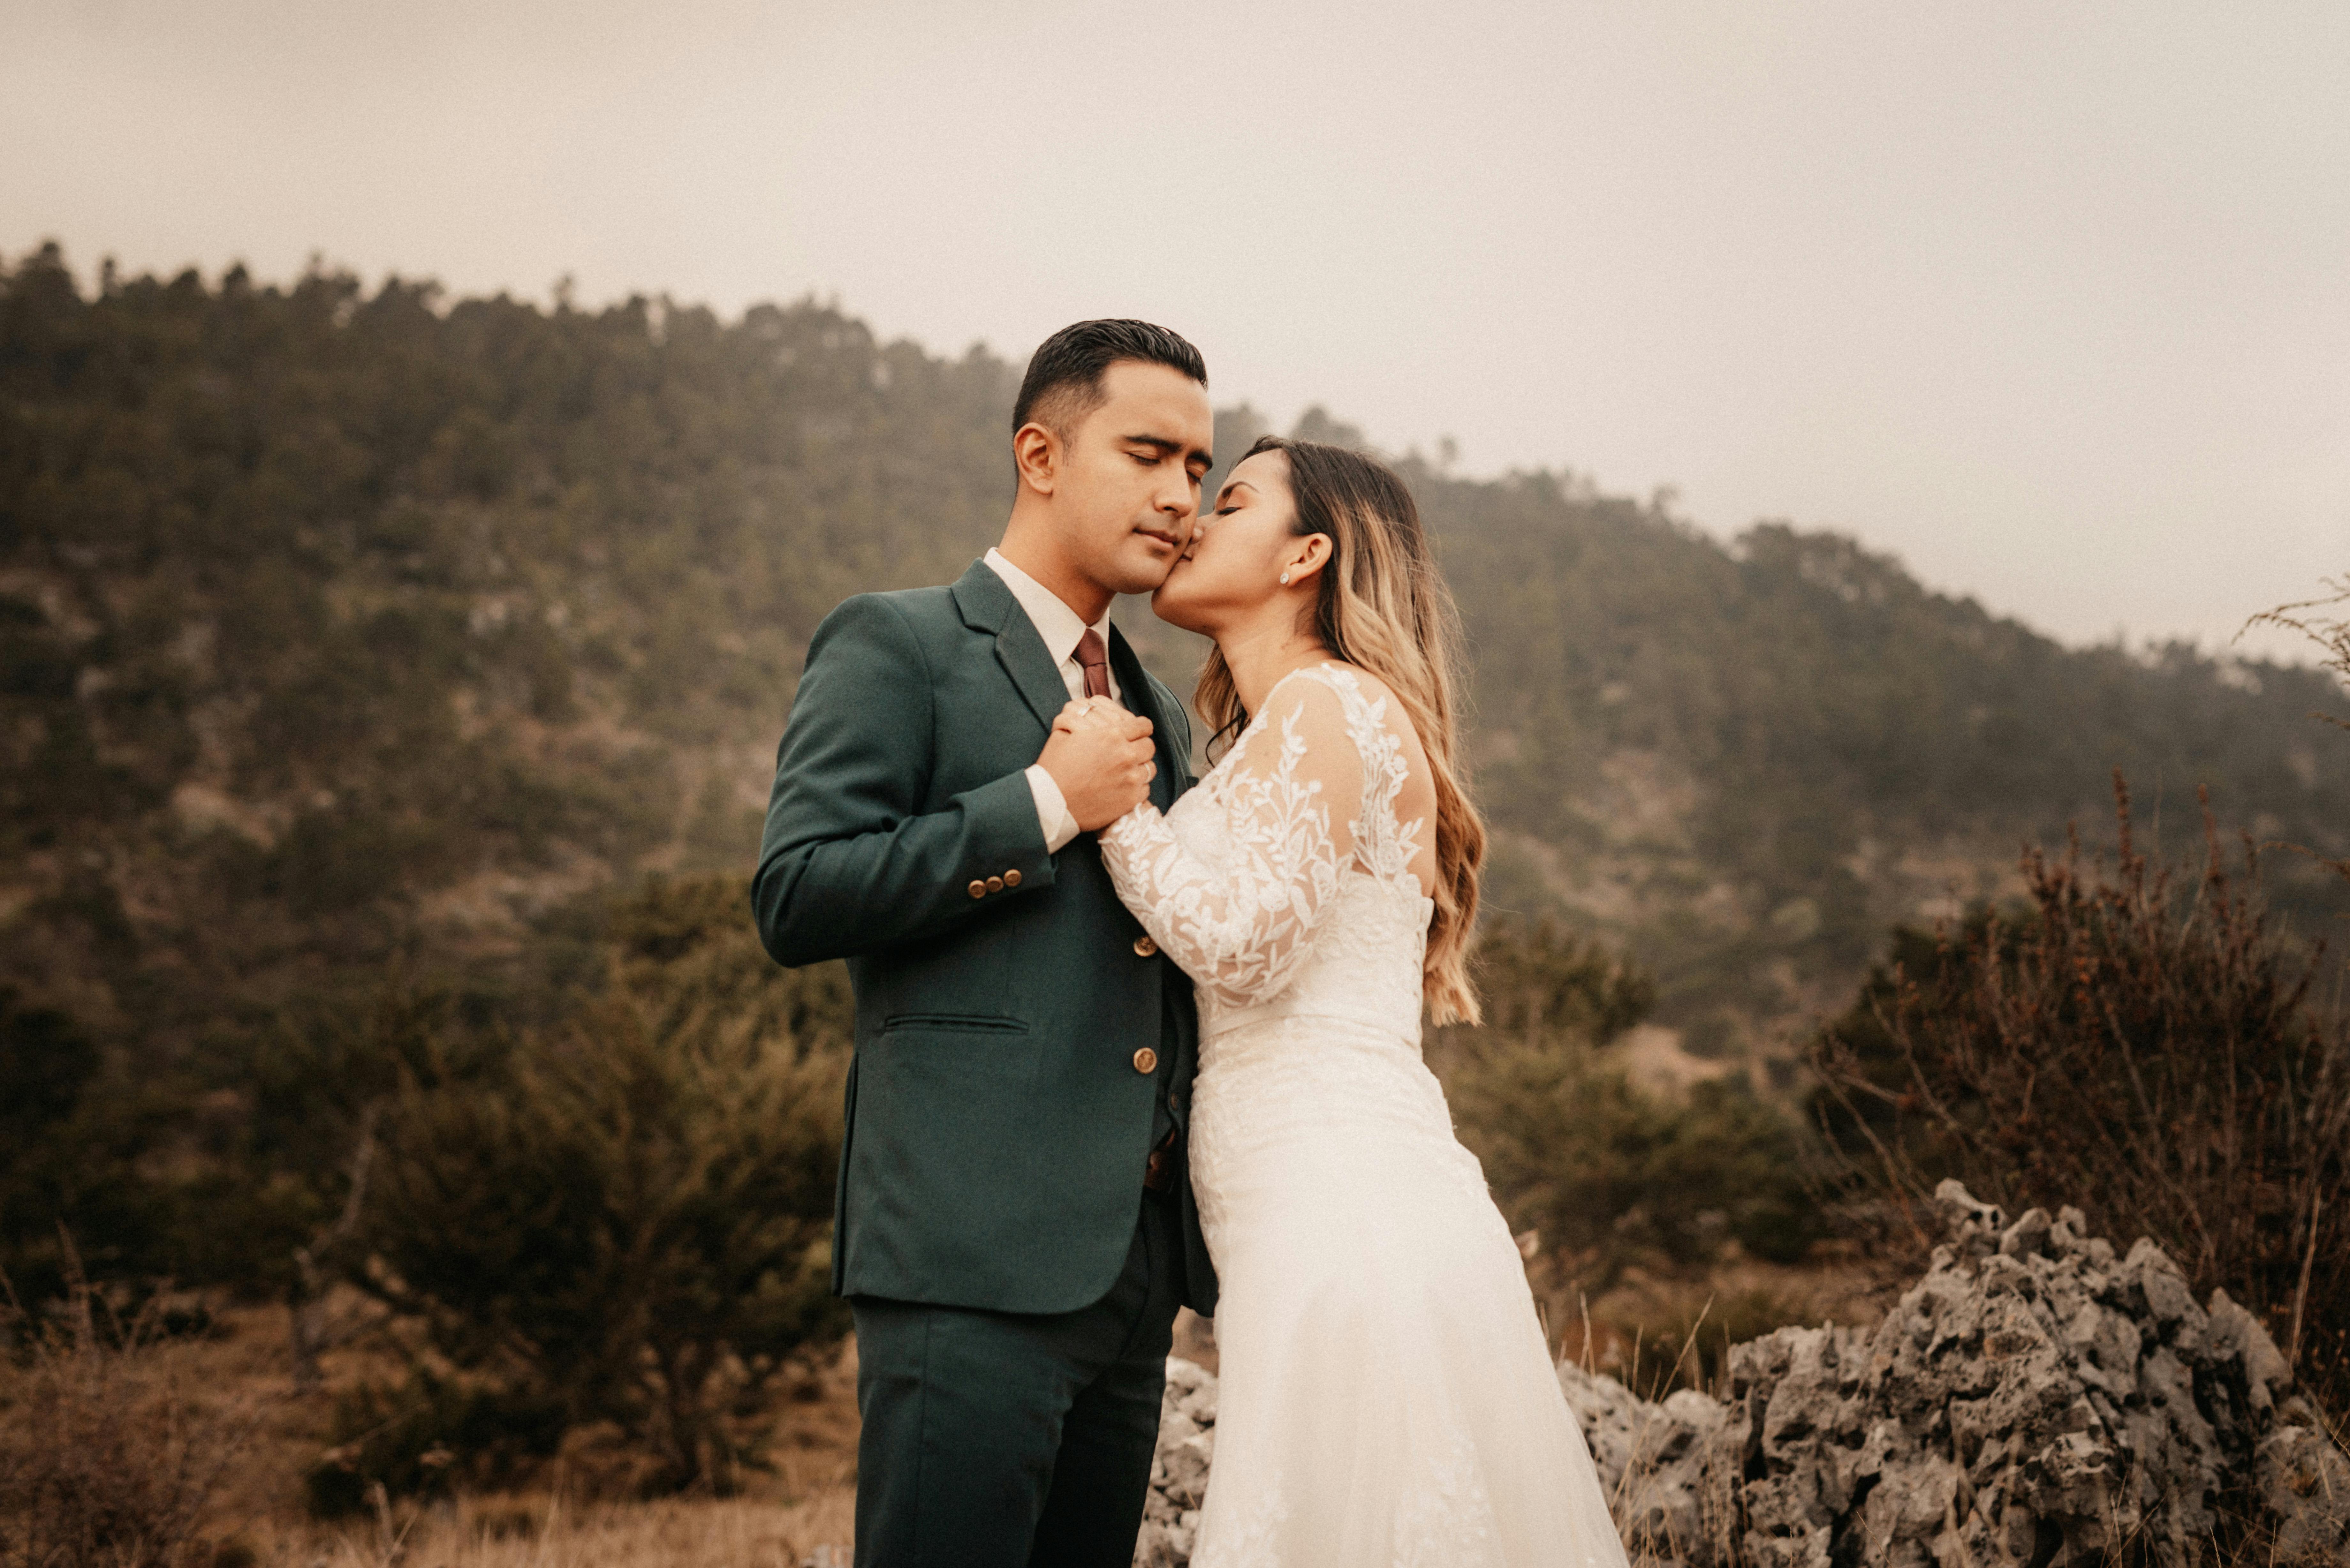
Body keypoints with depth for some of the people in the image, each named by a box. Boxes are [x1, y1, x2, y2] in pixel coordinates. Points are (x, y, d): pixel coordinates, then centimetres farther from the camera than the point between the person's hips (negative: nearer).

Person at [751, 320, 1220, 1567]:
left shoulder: (1157, 713, 24)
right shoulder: (894, 646, 1)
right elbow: (796, 899, -11)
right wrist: (1046, 803, -12)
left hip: (1131, 1264, 7)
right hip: (973, 1256, -7)